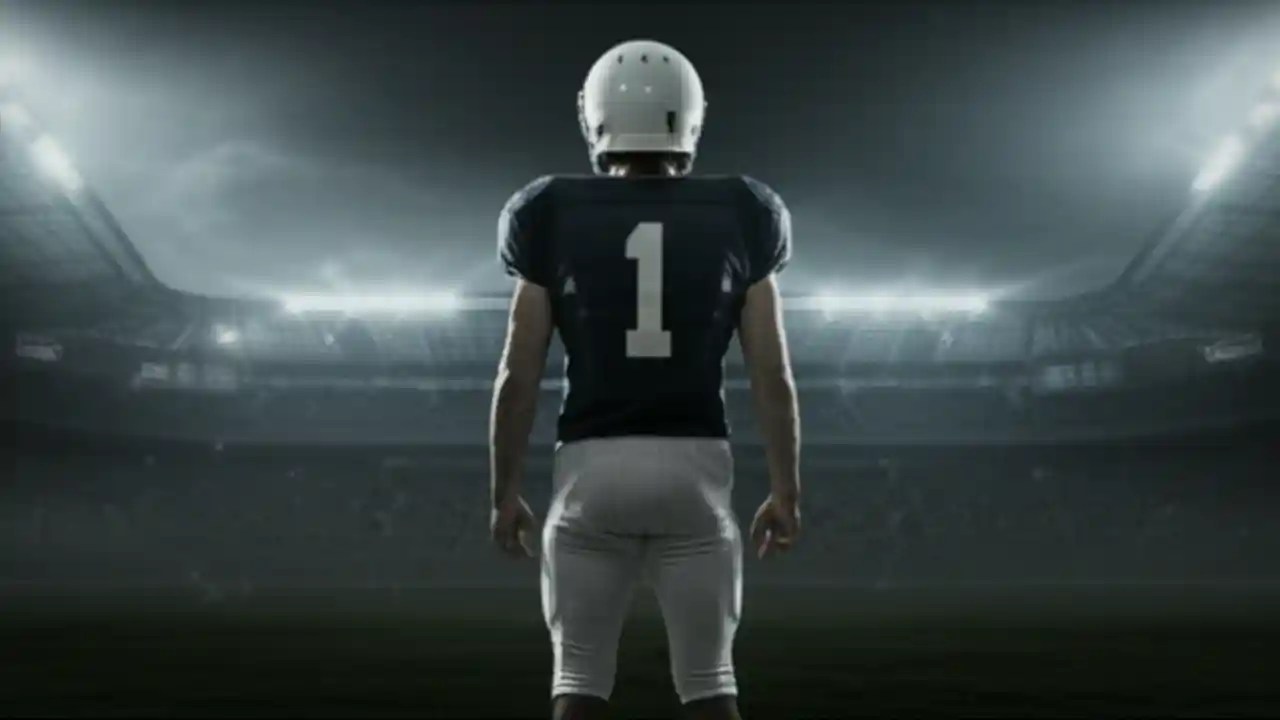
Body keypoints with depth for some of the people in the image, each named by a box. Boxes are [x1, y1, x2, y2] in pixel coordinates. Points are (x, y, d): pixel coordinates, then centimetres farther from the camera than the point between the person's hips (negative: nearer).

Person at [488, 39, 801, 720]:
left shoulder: (557, 219, 2)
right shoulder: (737, 218, 3)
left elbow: (519, 375, 1)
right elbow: (772, 375, 1)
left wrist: (504, 493, 9)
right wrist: (786, 490, 9)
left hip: (591, 467, 0)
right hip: (695, 465, 0)